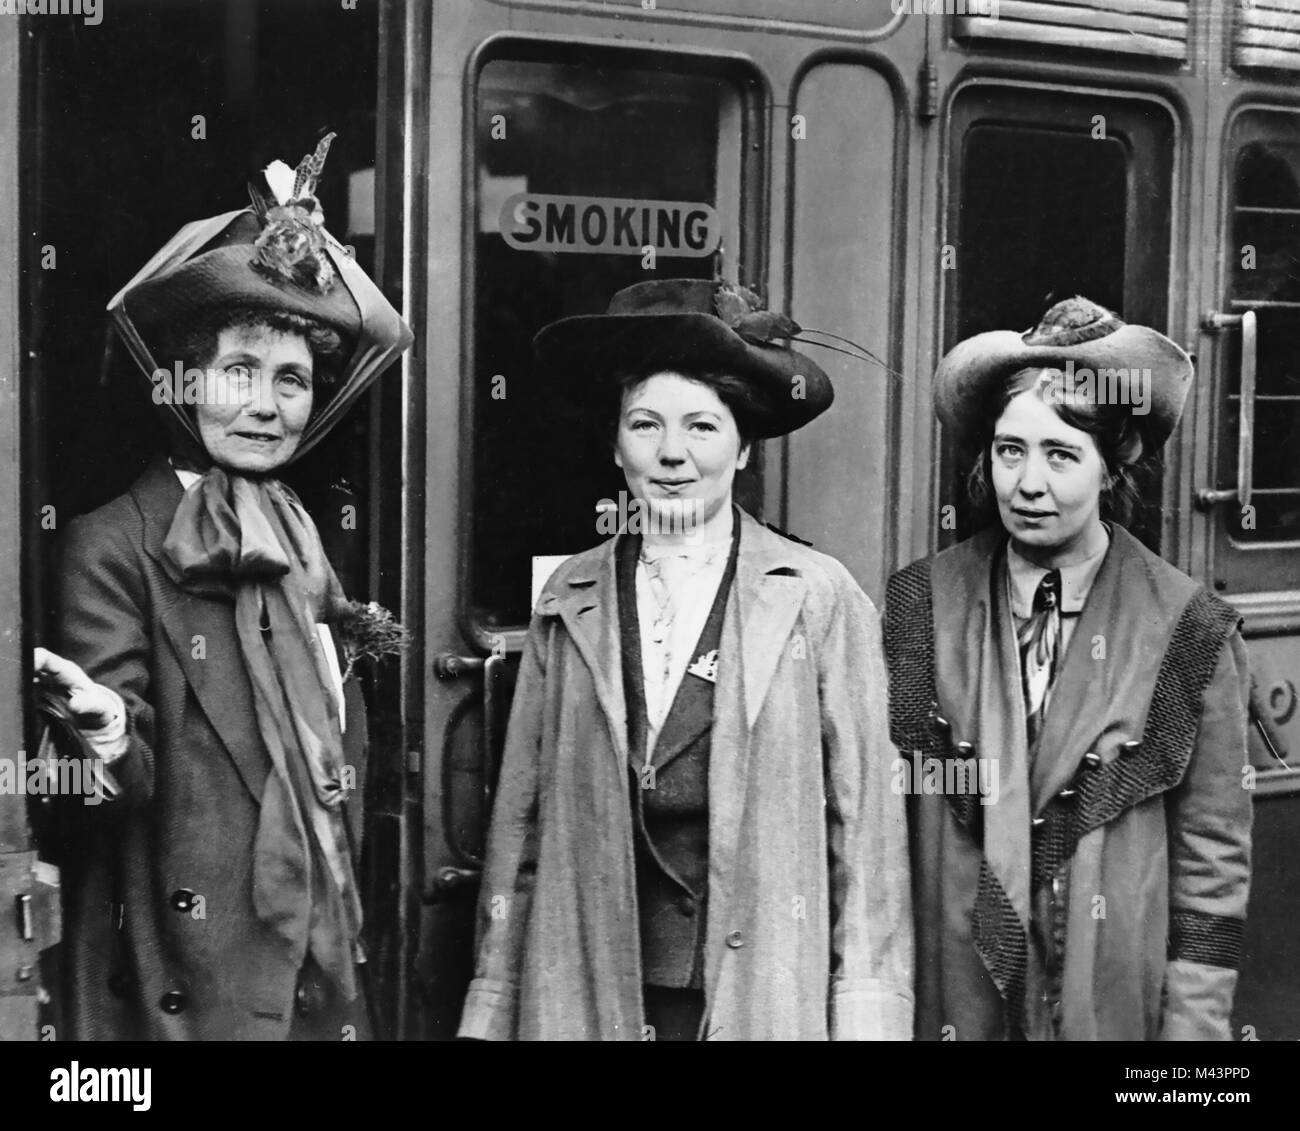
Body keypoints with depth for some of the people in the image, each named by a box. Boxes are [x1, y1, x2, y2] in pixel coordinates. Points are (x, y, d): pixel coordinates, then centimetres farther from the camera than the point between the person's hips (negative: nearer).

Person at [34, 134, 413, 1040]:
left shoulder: (301, 541, 11)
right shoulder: (116, 543, -8)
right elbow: (133, 776, -15)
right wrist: (107, 732, -34)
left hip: (324, 959, 6)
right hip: (190, 974, -6)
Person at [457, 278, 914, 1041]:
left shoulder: (820, 599, -4)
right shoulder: (569, 603, 4)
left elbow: (867, 826, -3)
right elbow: (521, 824, 5)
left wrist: (867, 1013, -8)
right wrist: (491, 1012, 2)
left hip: (766, 999, -2)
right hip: (589, 999, 2)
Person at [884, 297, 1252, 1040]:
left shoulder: (1192, 634, -7)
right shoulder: (917, 609, -3)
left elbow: (1212, 864, -3)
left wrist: (1193, 1024, -5)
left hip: (1118, 1005, -1)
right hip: (949, 1001, 1)